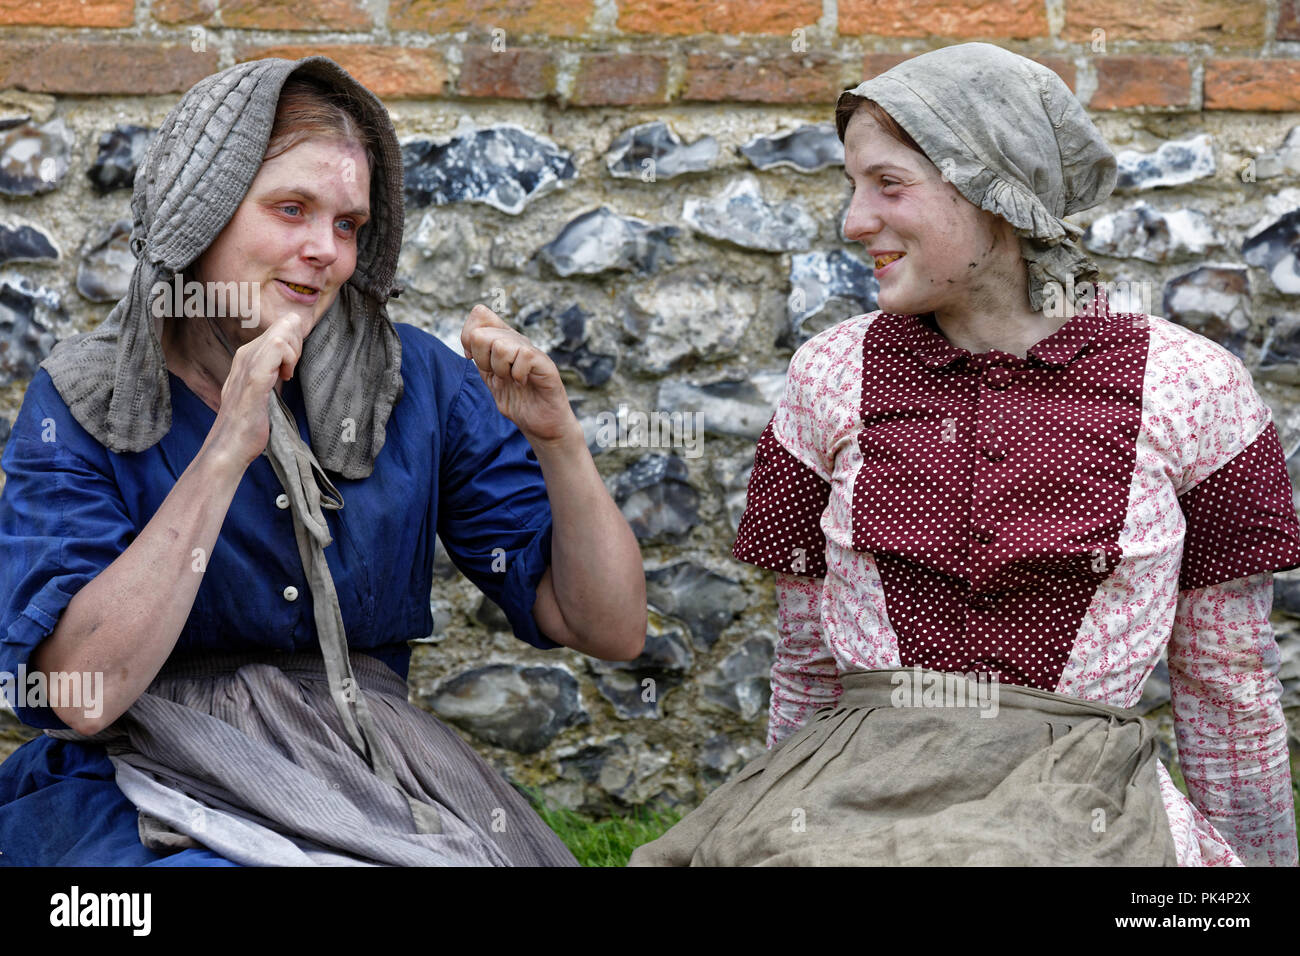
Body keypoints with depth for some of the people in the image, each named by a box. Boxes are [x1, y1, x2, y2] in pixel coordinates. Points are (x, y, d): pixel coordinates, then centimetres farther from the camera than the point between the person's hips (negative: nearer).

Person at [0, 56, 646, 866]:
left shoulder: (416, 382, 2)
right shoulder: (82, 404, -3)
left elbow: (612, 632, 2)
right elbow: (84, 694, -18)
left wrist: (558, 439, -14)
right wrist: (228, 449, -21)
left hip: (367, 781, 3)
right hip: (146, 791, -2)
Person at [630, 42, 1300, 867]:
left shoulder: (1191, 388, 2)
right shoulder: (832, 375, 8)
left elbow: (1230, 687, 9)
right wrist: (782, 821, 19)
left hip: (1084, 799, -1)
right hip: (860, 791, 1)